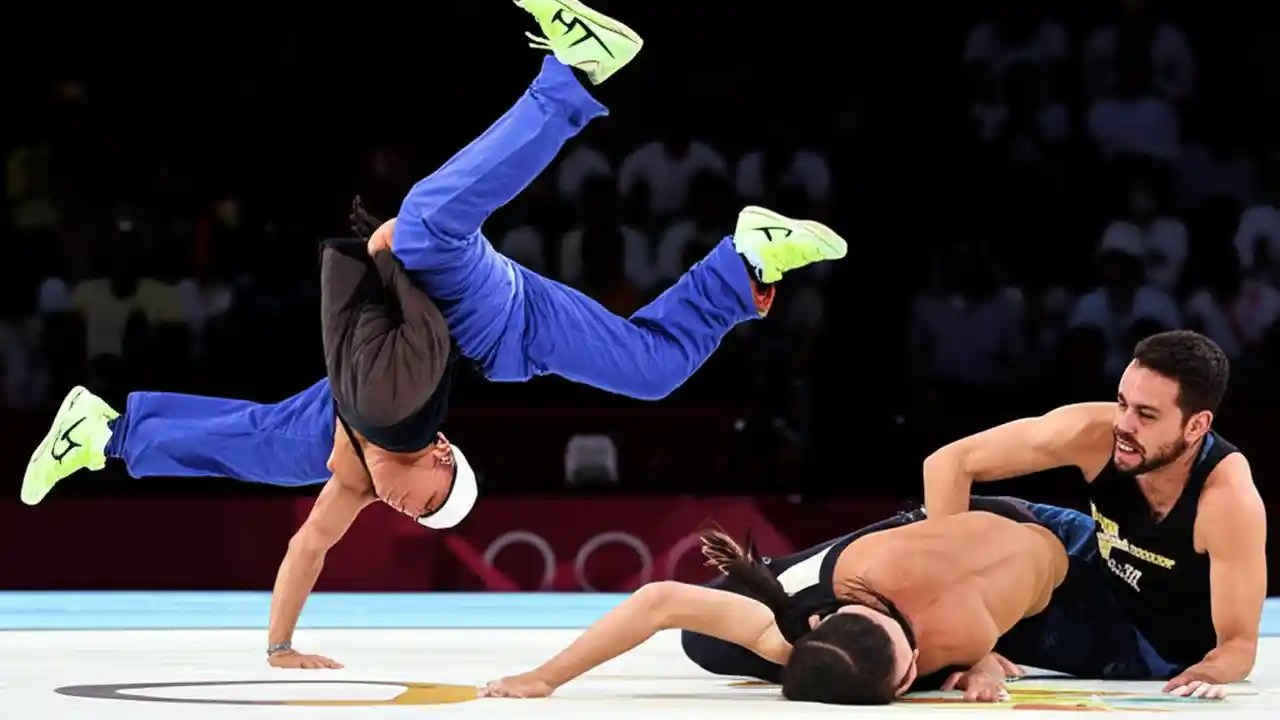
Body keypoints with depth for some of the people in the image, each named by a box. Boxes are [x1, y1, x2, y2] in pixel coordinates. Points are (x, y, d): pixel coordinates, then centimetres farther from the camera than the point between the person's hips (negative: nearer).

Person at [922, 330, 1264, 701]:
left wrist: (1210, 671, -57)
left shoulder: (1228, 499, -38)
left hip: (1162, 646, -4)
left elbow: (1239, 643, -32)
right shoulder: (1094, 433, -29)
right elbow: (949, 462, -25)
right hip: (1106, 570, 4)